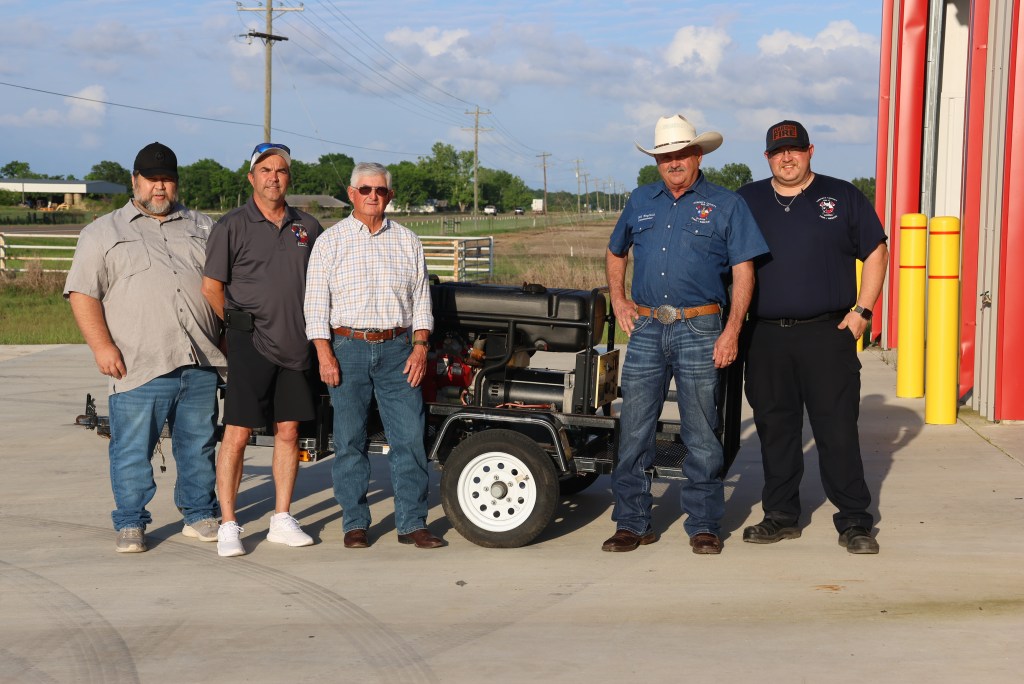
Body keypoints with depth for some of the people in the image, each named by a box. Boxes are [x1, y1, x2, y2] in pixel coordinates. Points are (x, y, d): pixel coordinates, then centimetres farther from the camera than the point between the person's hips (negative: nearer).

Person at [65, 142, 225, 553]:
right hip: (139, 366, -3)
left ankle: (199, 515, 22)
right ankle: (130, 524, 12)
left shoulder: (201, 227, 17)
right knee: (132, 449, 0)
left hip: (201, 364, 3)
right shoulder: (103, 233, 8)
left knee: (199, 446, 9)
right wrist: (102, 345, -10)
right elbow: (83, 293, 1)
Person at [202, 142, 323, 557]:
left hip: (295, 347, 5)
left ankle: (282, 521, 18)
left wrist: (312, 329, 10)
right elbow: (210, 287, -2)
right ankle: (228, 527, 2)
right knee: (237, 434, -4)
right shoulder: (233, 226, -3)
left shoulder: (307, 227, 11)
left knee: (288, 432, 8)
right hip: (250, 345, -4)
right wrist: (240, 326, 2)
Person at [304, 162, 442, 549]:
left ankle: (412, 523, 6)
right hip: (348, 347, -1)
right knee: (349, 441, 3)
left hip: (397, 348, 2)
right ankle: (355, 524, 13)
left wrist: (420, 347, 0)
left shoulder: (407, 241, 12)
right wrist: (324, 354, -8)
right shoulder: (331, 241, 5)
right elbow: (315, 302, 1)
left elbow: (421, 298, 12)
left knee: (409, 438, -2)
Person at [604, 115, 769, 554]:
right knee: (633, 430, 3)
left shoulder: (725, 206, 3)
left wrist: (732, 331, -11)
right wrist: (618, 300, 13)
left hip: (699, 330, -3)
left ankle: (704, 525, 12)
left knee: (701, 434, 2)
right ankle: (632, 523, 12)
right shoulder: (640, 202, 14)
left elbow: (743, 272, -2)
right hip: (645, 330, 3)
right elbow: (615, 254, 28)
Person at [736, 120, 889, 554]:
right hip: (765, 336, 3)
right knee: (775, 429, 7)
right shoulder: (747, 201, 12)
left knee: (838, 431, -4)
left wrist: (861, 311, -1)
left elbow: (876, 253, 9)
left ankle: (854, 522, 3)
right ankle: (781, 516, 18)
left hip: (827, 335, -2)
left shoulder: (842, 197, 7)